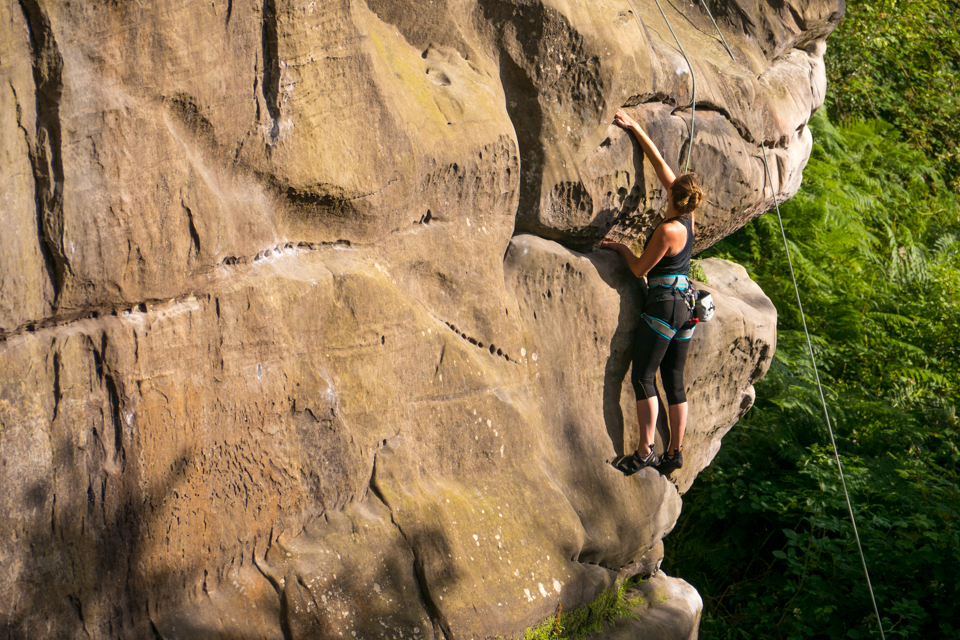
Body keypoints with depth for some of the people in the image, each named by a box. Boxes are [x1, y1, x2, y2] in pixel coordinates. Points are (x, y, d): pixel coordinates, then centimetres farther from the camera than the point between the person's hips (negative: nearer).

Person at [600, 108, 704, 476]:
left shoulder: (668, 230, -16)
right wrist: (635, 128, 16)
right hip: (685, 307, 8)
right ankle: (675, 453, 14)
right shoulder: (688, 217, 5)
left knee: (643, 377, -7)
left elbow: (640, 269, -7)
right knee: (674, 381, 11)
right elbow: (660, 163, 11)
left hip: (664, 304, -8)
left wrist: (621, 249, 11)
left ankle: (645, 452, -11)